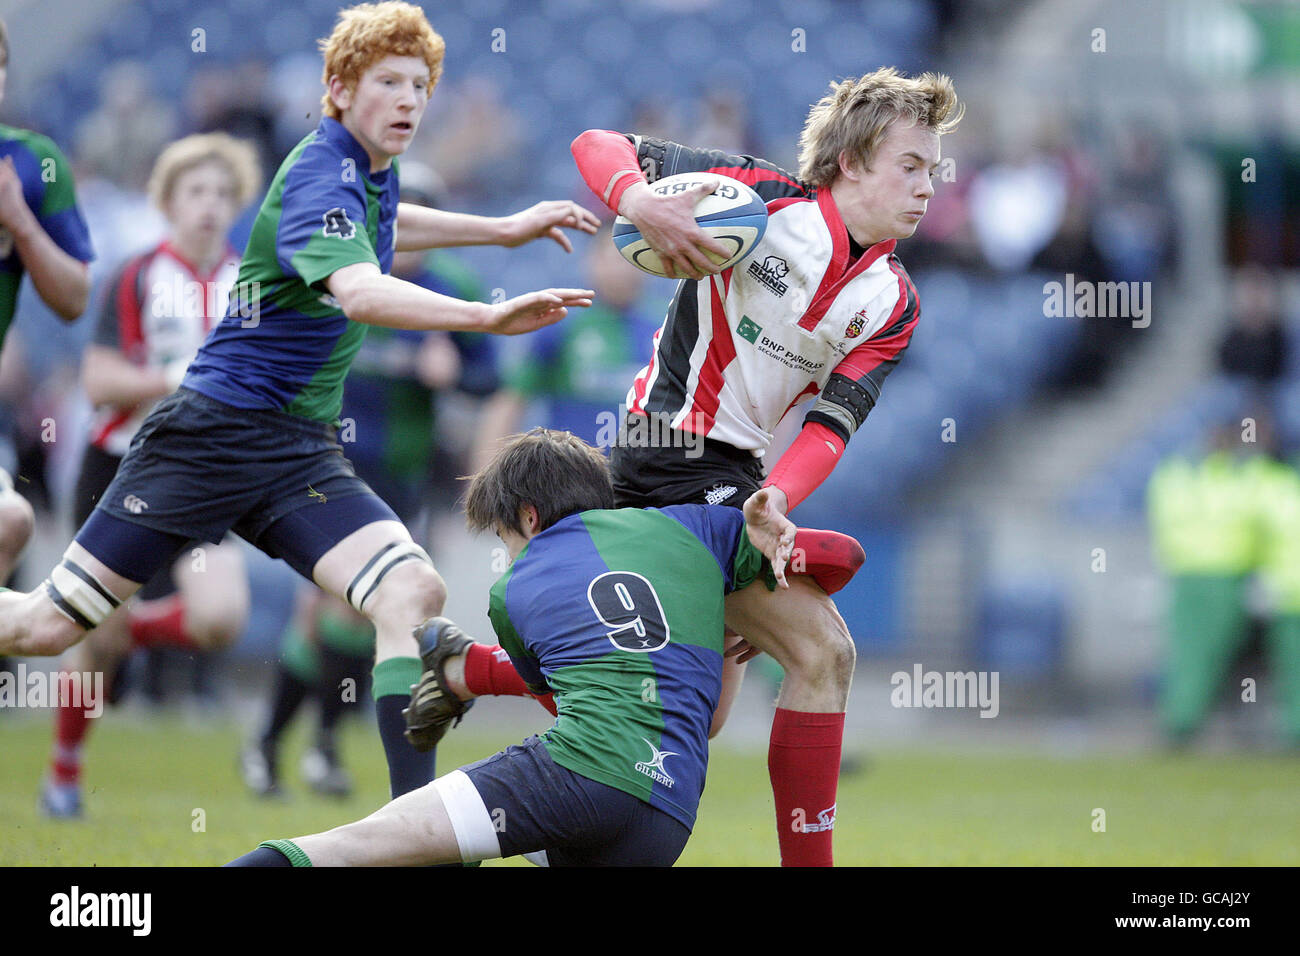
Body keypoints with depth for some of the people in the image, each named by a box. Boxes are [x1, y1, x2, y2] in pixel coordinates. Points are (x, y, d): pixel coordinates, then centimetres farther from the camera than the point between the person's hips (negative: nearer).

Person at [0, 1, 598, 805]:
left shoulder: (374, 173, 9)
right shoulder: (319, 177, -19)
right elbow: (359, 291, -40)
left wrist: (505, 230, 32)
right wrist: (489, 317, -51)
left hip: (303, 451, 7)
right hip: (214, 429, -7)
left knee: (413, 593, -17)